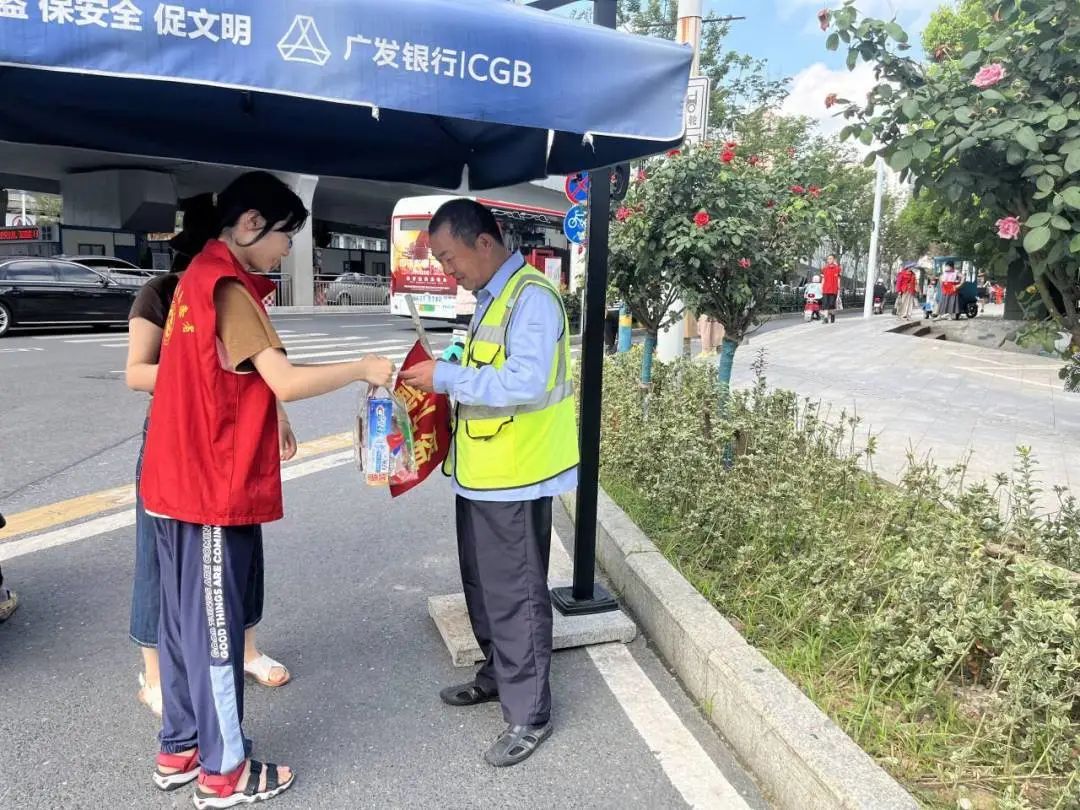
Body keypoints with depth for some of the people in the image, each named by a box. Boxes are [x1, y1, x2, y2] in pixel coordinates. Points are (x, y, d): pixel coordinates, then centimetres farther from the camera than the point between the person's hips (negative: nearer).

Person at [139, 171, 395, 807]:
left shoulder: (200, 279, 14)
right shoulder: (228, 289, -17)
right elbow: (286, 382, -24)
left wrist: (272, 425, 15)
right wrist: (363, 369, -12)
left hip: (184, 481, 10)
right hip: (213, 489, -10)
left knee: (186, 620, 17)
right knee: (214, 628, 2)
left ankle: (180, 750, 31)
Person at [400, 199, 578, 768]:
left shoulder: (531, 297, -17)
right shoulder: (491, 297, 13)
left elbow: (526, 383, -27)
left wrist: (446, 378, -22)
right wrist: (443, 380, 5)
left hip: (514, 476, -9)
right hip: (482, 471, 10)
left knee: (515, 594, 2)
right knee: (484, 585, 21)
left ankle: (529, 714, 17)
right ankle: (498, 674, 40)